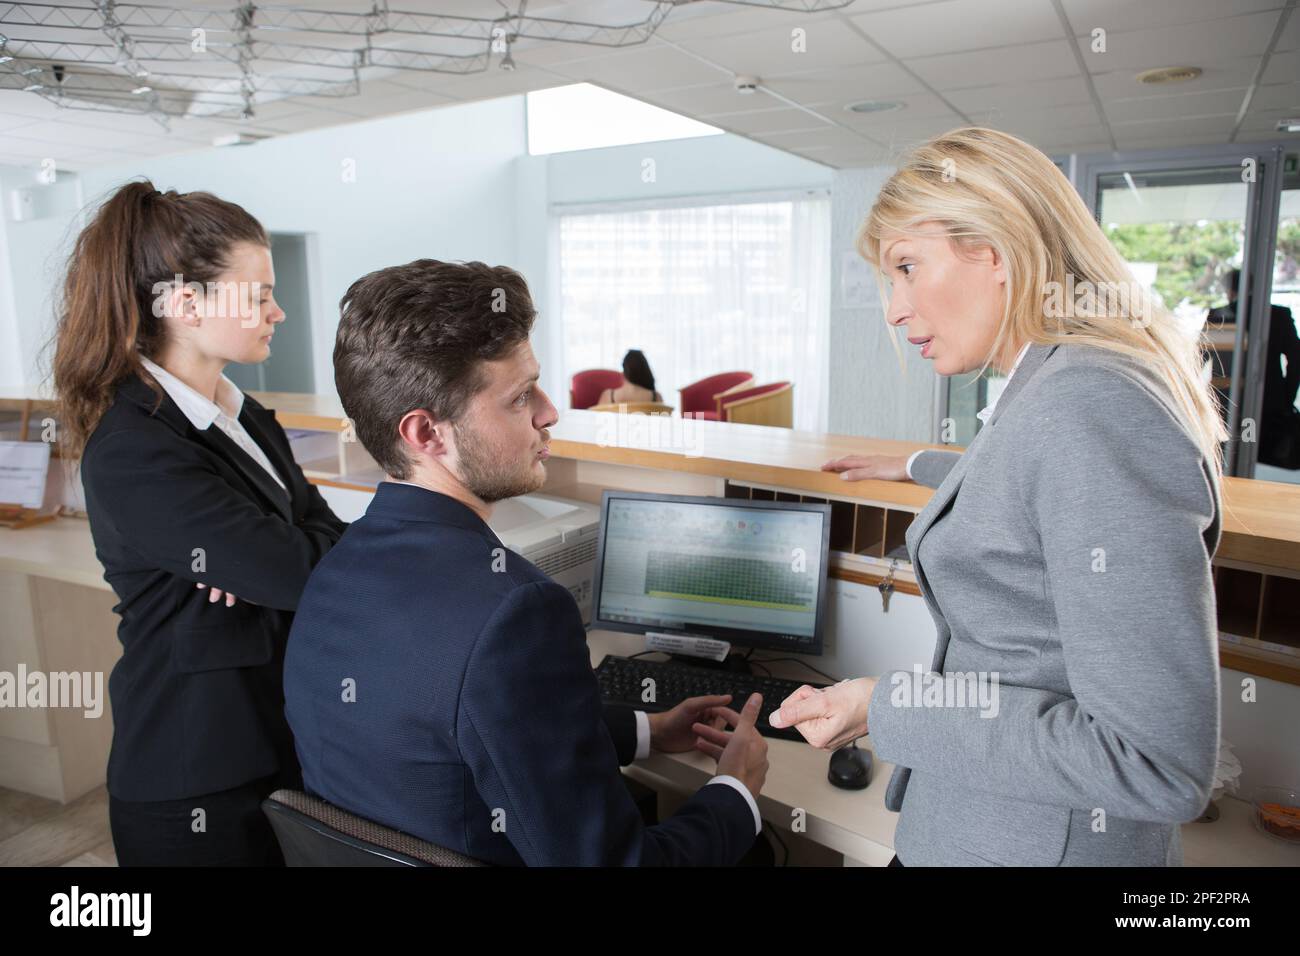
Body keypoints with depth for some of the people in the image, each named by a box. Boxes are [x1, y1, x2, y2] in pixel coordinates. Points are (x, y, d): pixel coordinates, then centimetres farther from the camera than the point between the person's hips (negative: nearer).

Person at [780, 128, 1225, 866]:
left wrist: (887, 709, -24)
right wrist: (916, 468, 42)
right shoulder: (1056, 390, 3)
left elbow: (1157, 764, -30)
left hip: (1032, 843, -9)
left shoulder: (1091, 410, -27)